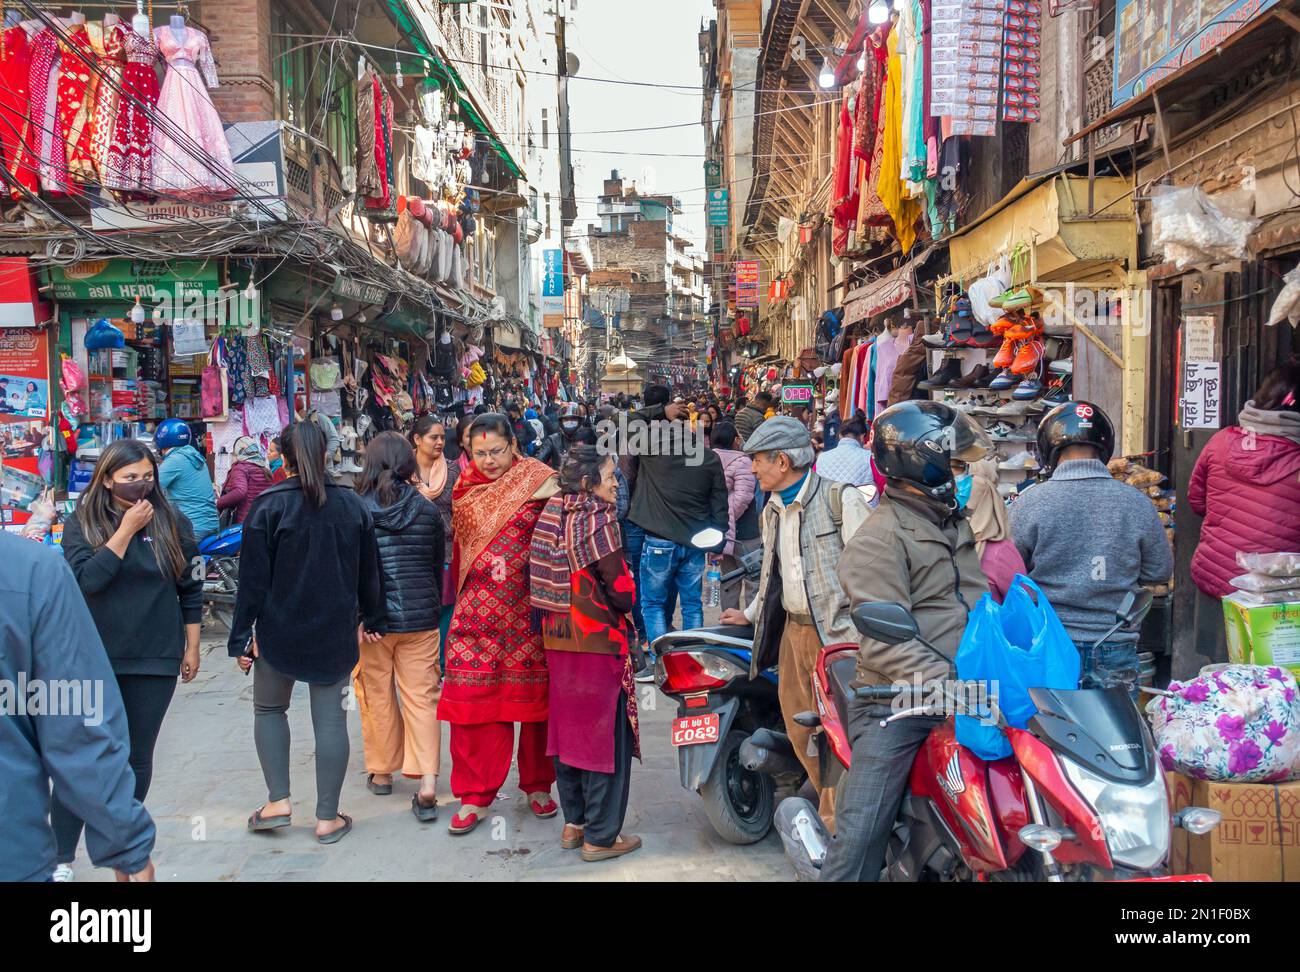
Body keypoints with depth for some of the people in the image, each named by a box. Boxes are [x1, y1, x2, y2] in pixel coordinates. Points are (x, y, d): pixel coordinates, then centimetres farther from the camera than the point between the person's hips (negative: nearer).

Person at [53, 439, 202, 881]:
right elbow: (86, 579, -18)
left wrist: (192, 648, 7)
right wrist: (127, 529, -19)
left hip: (154, 661, 1)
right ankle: (63, 859, 11)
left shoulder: (173, 525, 0)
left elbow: (191, 590, 6)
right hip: (93, 661, -1)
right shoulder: (81, 525, -2)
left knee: (137, 757, 10)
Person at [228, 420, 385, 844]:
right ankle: (328, 818, 11)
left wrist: (241, 636, -2)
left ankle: (278, 801, 12)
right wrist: (373, 619, 20)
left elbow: (253, 579, -9)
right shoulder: (352, 504, 1)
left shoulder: (268, 506, -10)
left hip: (280, 632, -2)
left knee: (269, 709, 18)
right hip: (336, 634, 2)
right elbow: (369, 573, 9)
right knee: (330, 718, 6)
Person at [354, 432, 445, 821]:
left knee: (377, 696, 15)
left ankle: (381, 772, 28)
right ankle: (427, 784, -4)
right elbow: (438, 566, 7)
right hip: (420, 616, 1)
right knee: (422, 697, 4)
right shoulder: (427, 510, -2)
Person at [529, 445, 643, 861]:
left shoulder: (552, 513, 4)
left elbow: (543, 576, 7)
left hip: (557, 638, 7)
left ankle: (574, 823, 26)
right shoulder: (599, 519, -16)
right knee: (606, 734, 2)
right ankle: (601, 836, 9)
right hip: (600, 639, -7)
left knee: (569, 729, 16)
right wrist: (626, 608, 4)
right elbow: (619, 585, -16)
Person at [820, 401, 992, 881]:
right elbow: (883, 641, -18)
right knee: (859, 840, -11)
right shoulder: (879, 538, -8)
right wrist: (944, 680, -31)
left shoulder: (958, 524, 20)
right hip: (897, 703, -7)